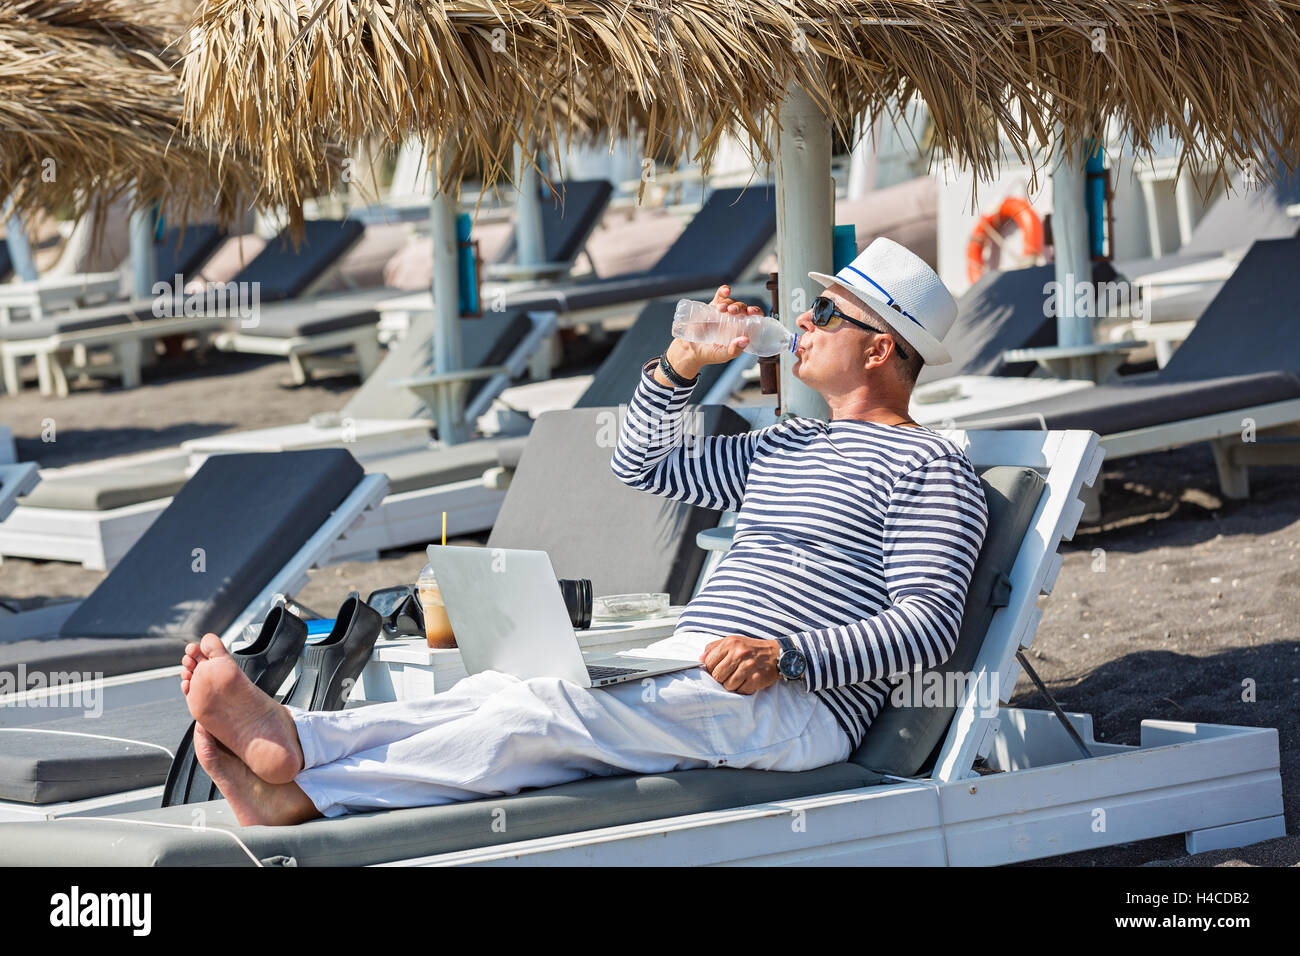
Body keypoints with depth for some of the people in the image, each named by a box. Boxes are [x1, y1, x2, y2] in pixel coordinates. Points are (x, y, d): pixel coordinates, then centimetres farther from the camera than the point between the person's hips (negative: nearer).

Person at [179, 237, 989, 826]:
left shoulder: (930, 468, -1)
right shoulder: (791, 447, 28)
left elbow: (929, 625, -13)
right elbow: (641, 465, 36)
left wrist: (786, 655, -25)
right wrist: (683, 364, 19)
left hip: (791, 707, -9)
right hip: (682, 668, 9)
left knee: (551, 706, -27)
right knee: (503, 690, -15)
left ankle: (307, 791, -40)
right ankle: (292, 741, -33)